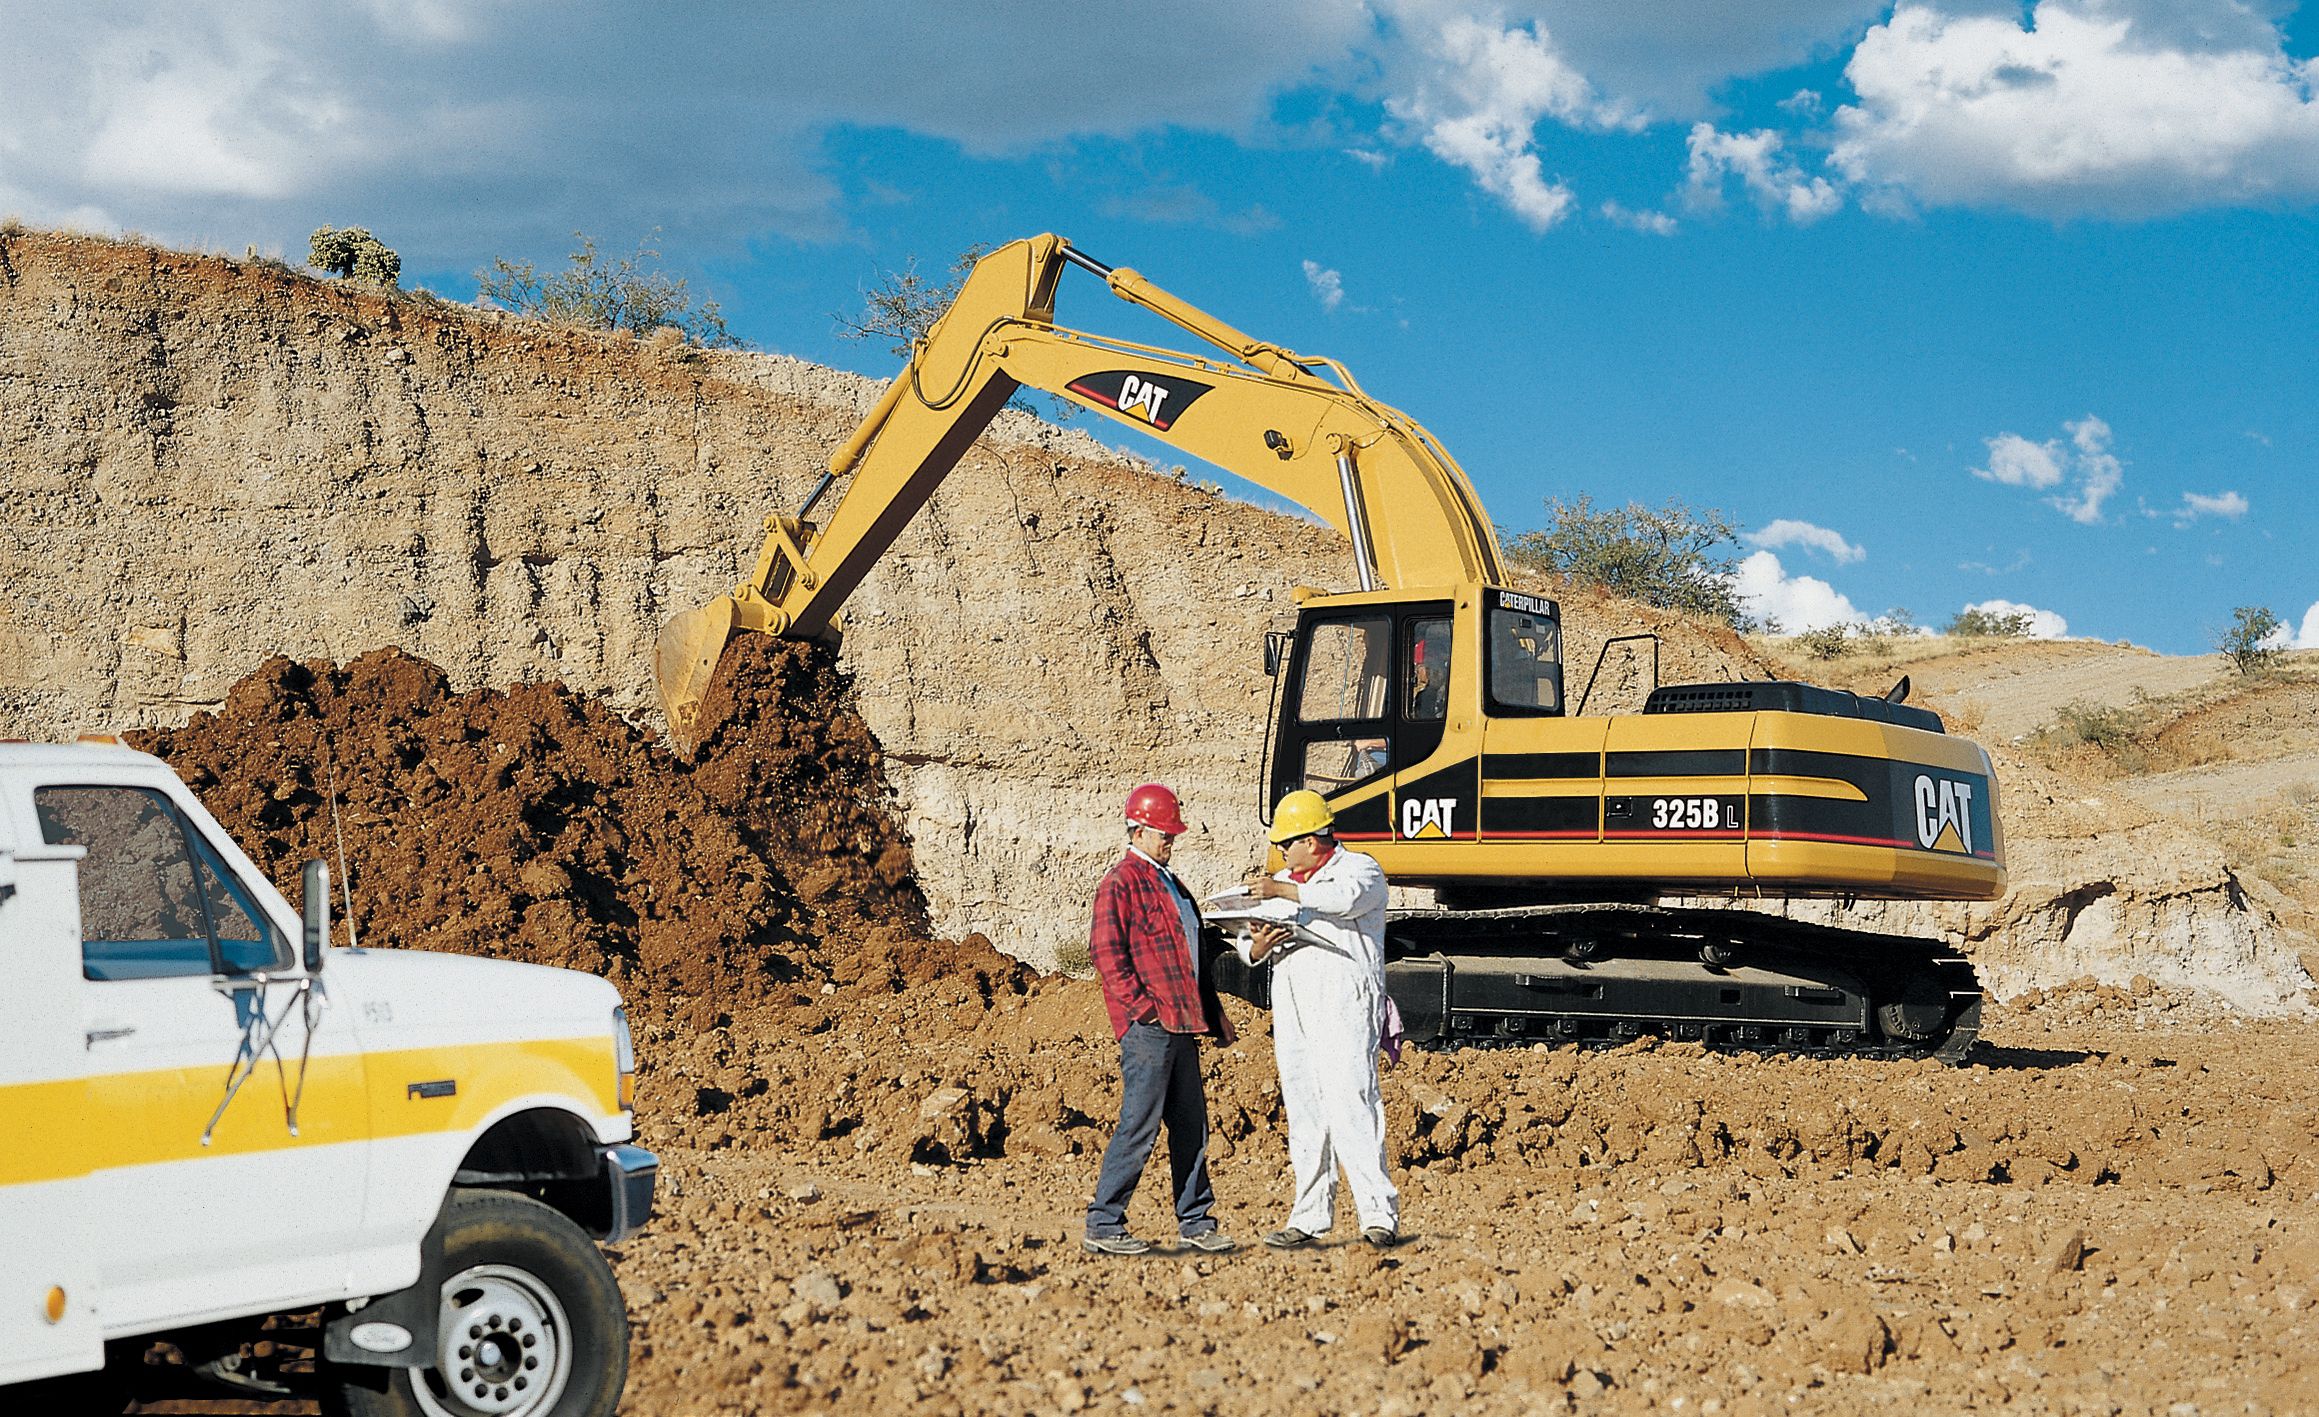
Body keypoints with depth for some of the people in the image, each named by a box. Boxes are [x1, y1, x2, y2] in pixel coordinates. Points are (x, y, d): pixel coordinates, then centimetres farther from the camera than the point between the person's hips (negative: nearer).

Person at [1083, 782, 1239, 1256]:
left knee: (1191, 1124, 9)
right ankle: (1102, 1225, -2)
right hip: (1148, 1026, -9)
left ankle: (1195, 1221, 16)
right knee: (1139, 1125, -8)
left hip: (1181, 1026, 9)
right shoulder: (1120, 884, -7)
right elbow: (1106, 951, -14)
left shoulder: (1169, 884, 22)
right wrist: (1141, 1006, -17)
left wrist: (1213, 1013, 23)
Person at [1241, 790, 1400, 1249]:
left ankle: (1380, 1215, -16)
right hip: (1292, 1013, 7)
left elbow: (1346, 897, -21)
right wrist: (1258, 945, -2)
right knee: (1304, 1115, 5)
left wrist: (1283, 891, -24)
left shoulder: (1361, 868, 4)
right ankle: (1310, 1218, 9)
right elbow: (1247, 946, 22)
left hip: (1344, 1009, -7)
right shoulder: (1283, 881, 23)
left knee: (1350, 1109, -15)